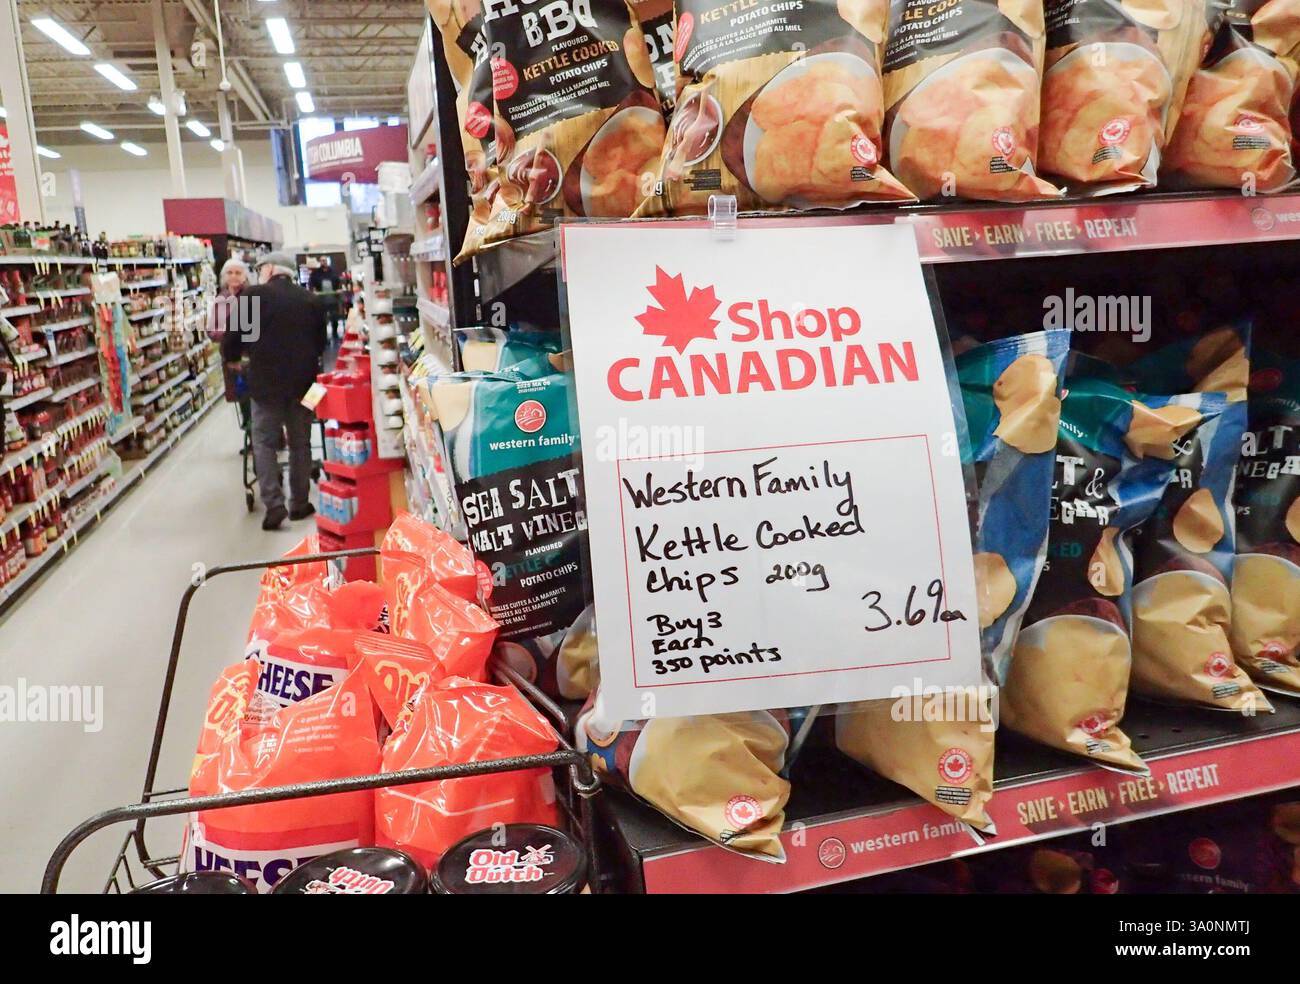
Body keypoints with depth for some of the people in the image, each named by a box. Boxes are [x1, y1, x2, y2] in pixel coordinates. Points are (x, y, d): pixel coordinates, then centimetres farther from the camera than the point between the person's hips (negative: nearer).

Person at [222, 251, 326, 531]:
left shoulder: (251, 296, -3)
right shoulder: (309, 300, 8)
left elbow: (232, 338, -2)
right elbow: (321, 343, 14)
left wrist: (232, 355, 19)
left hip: (266, 380, -3)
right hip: (302, 380, 3)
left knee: (265, 442, 5)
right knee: (300, 442, 13)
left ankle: (274, 504, -5)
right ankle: (299, 503, 16)